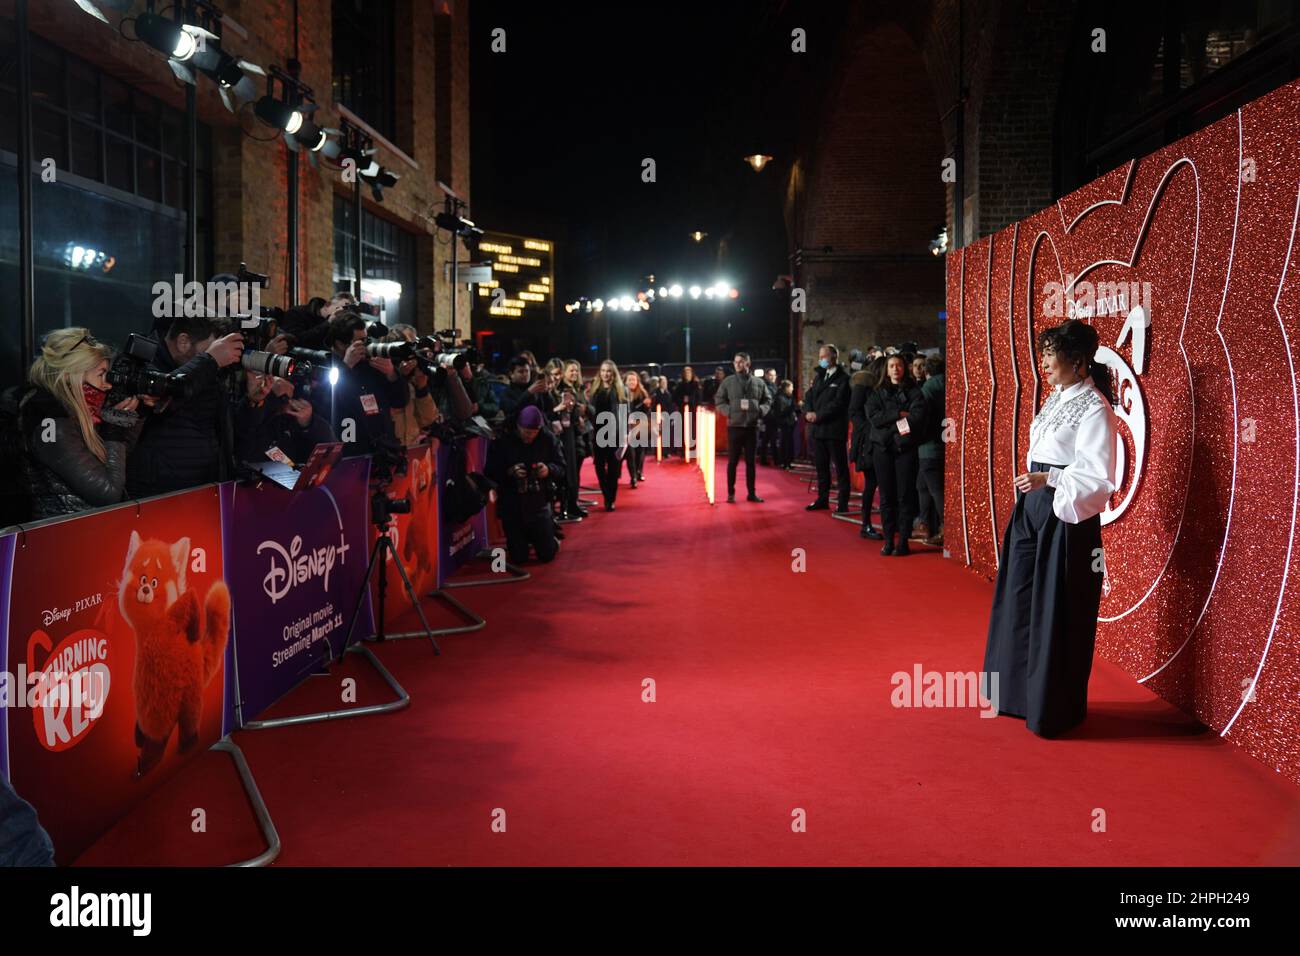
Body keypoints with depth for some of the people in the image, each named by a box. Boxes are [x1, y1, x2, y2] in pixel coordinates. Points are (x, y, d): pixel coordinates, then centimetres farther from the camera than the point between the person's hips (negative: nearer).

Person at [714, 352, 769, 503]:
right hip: (734, 426, -2)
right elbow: (719, 401, 2)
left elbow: (767, 402, 12)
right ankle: (731, 493, 11)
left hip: (752, 427, 2)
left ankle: (751, 493, 16)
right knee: (733, 461, 3)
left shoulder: (758, 382, 6)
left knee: (751, 461, 8)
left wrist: (761, 410, -8)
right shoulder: (728, 381, 2)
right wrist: (729, 411, -14)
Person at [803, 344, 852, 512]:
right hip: (818, 429, 7)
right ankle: (822, 499, 21)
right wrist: (809, 412, -5)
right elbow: (809, 396, 14)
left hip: (835, 429, -7)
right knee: (821, 466, 12)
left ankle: (843, 502, 3)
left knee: (840, 467, -1)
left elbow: (838, 403, -15)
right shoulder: (819, 376, 18)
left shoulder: (843, 378, -7)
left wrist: (818, 415, -16)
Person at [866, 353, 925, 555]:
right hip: (882, 448, 2)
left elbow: (918, 417, -10)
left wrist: (888, 421, -10)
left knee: (905, 496, -2)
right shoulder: (877, 392, 11)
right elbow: (873, 416, -4)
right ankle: (888, 540, 8)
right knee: (886, 496, 3)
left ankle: (903, 541, 3)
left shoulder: (913, 392, 5)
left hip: (905, 448, -2)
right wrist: (899, 415, -11)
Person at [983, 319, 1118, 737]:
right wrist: (1032, 484, 16)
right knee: (1020, 601, 15)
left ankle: (1055, 707, 15)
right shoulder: (1056, 399, 12)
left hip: (1065, 517, -9)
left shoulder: (1094, 407, -14)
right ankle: (1020, 692, 30)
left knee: (1057, 612, 1)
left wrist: (1047, 479, -26)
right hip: (1033, 509, 9)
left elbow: (1099, 476, -19)